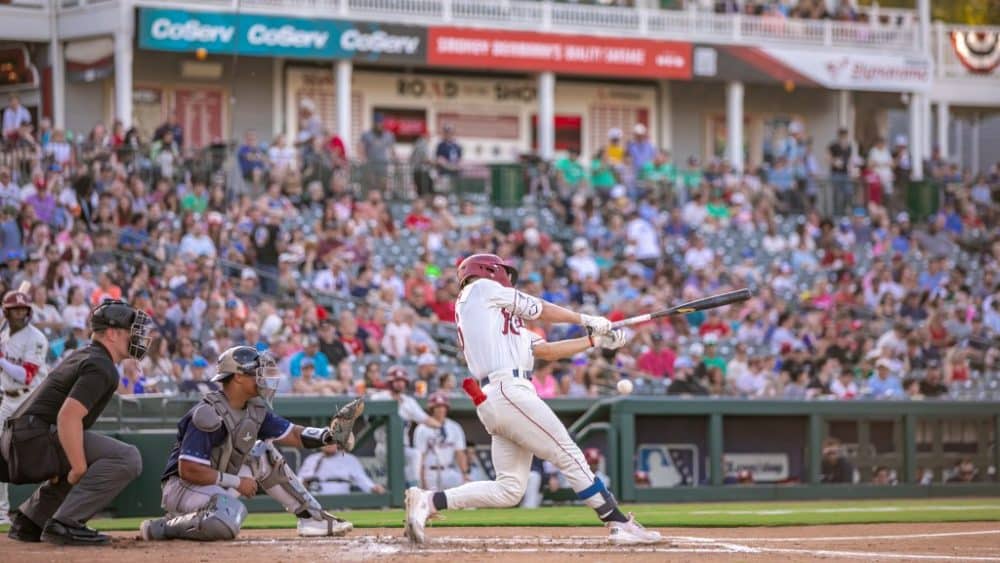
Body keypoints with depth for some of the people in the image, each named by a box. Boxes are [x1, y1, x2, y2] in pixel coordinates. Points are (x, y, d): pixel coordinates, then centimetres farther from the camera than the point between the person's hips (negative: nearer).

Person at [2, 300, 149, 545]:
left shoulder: (81, 355, 22)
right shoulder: (102, 367, -10)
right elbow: (68, 417, -24)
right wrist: (79, 469, -21)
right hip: (37, 440, -10)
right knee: (127, 458, -16)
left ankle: (27, 522, 26)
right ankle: (65, 524, -19)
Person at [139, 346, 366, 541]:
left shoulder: (256, 408, 2)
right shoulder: (209, 413, -24)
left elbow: (293, 435, 9)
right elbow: (188, 470, -26)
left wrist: (330, 435, -10)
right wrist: (237, 482, -21)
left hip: (218, 482, 9)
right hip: (182, 485, -9)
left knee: (265, 457, 13)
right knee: (230, 519, -36)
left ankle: (312, 517, 17)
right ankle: (163, 527, -17)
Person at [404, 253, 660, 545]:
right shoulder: (482, 288, 9)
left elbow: (546, 350, 25)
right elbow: (540, 310, 11)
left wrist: (595, 340, 22)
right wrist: (586, 319, 22)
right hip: (509, 392, -9)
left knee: (509, 490, 3)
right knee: (569, 456, -8)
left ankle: (429, 501, -2)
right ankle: (620, 524, -9)